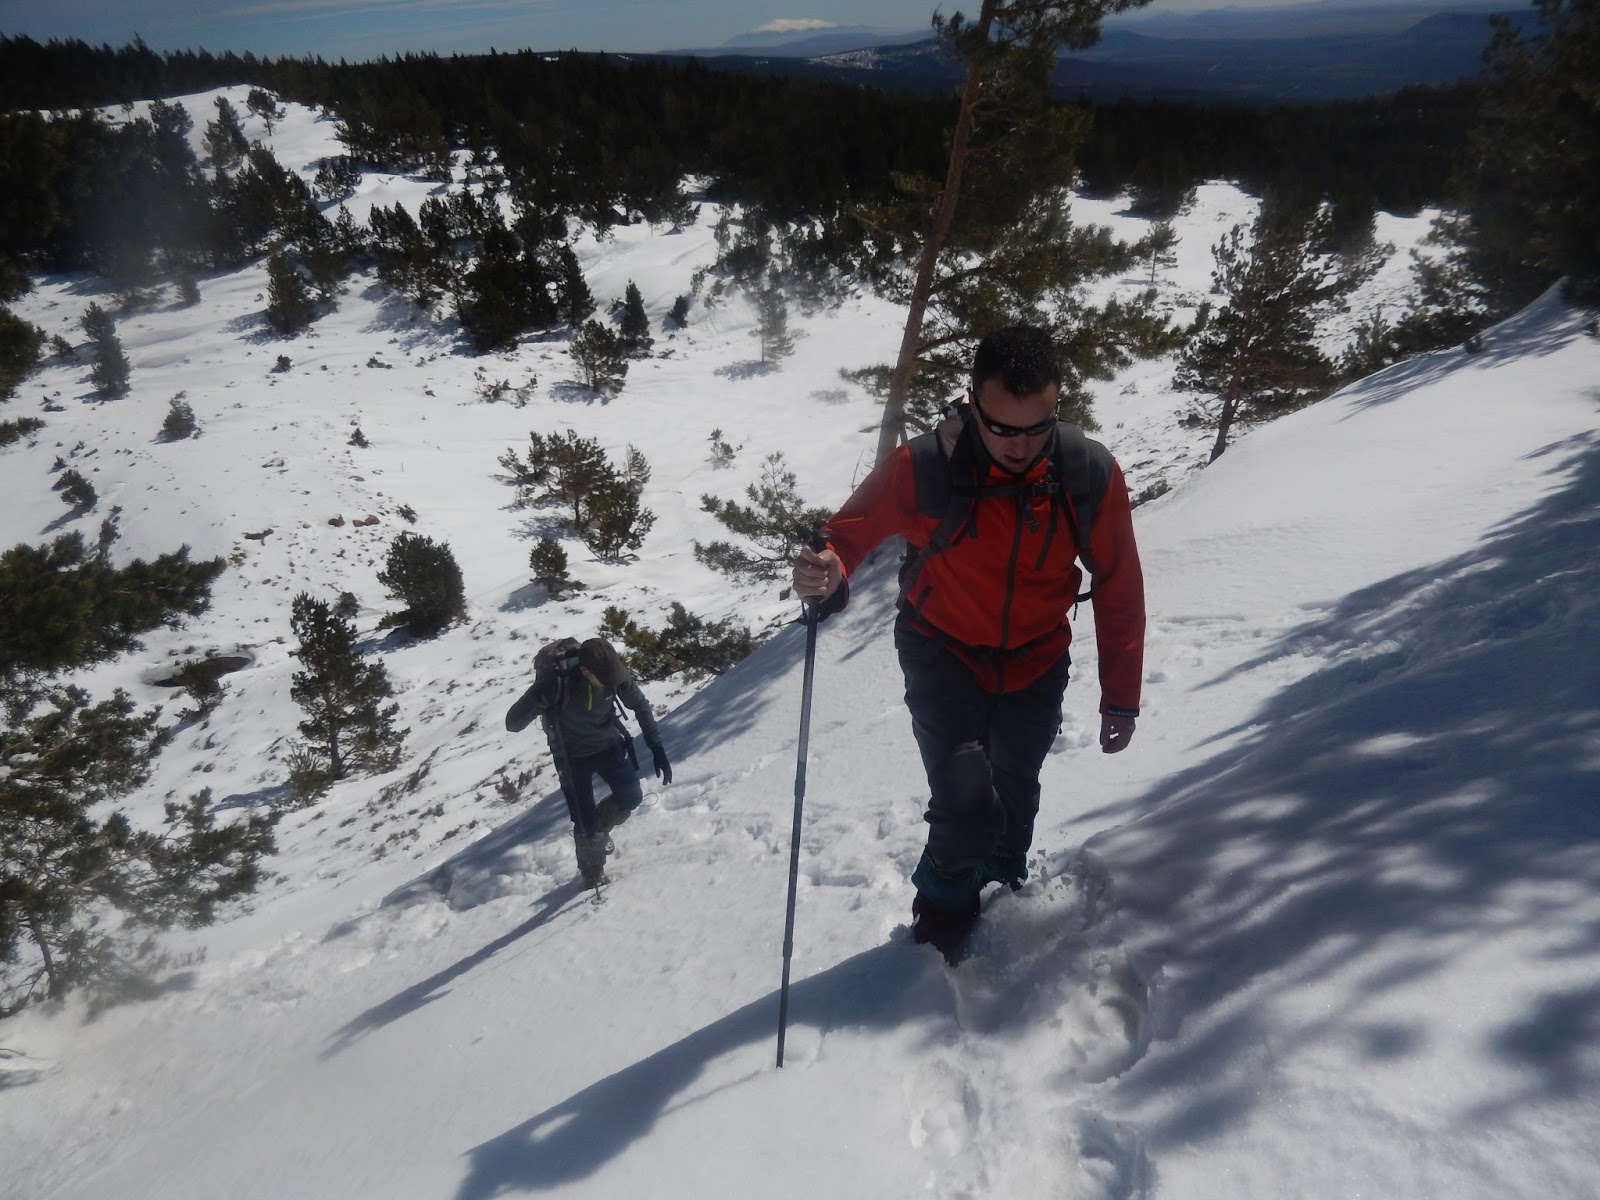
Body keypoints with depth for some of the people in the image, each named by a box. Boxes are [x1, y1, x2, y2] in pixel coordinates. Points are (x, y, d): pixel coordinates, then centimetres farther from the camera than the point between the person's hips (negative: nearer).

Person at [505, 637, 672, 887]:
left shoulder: (614, 671, -24)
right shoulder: (554, 680, -34)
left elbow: (640, 705, -6)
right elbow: (513, 723, -31)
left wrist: (656, 746, -12)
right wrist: (538, 699, -50)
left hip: (608, 745, 3)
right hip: (572, 757, -3)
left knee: (631, 797, -6)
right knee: (586, 825, -1)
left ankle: (600, 826, 27)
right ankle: (594, 877, 27)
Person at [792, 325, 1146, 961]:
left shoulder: (1092, 474, -22)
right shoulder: (922, 467, -29)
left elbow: (1120, 591, -9)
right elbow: (851, 531, -16)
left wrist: (1121, 698, -3)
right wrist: (828, 575, -41)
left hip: (1036, 662, 3)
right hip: (942, 652, -2)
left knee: (1014, 798, 20)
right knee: (966, 806, -16)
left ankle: (1004, 889, 51)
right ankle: (944, 909, 17)